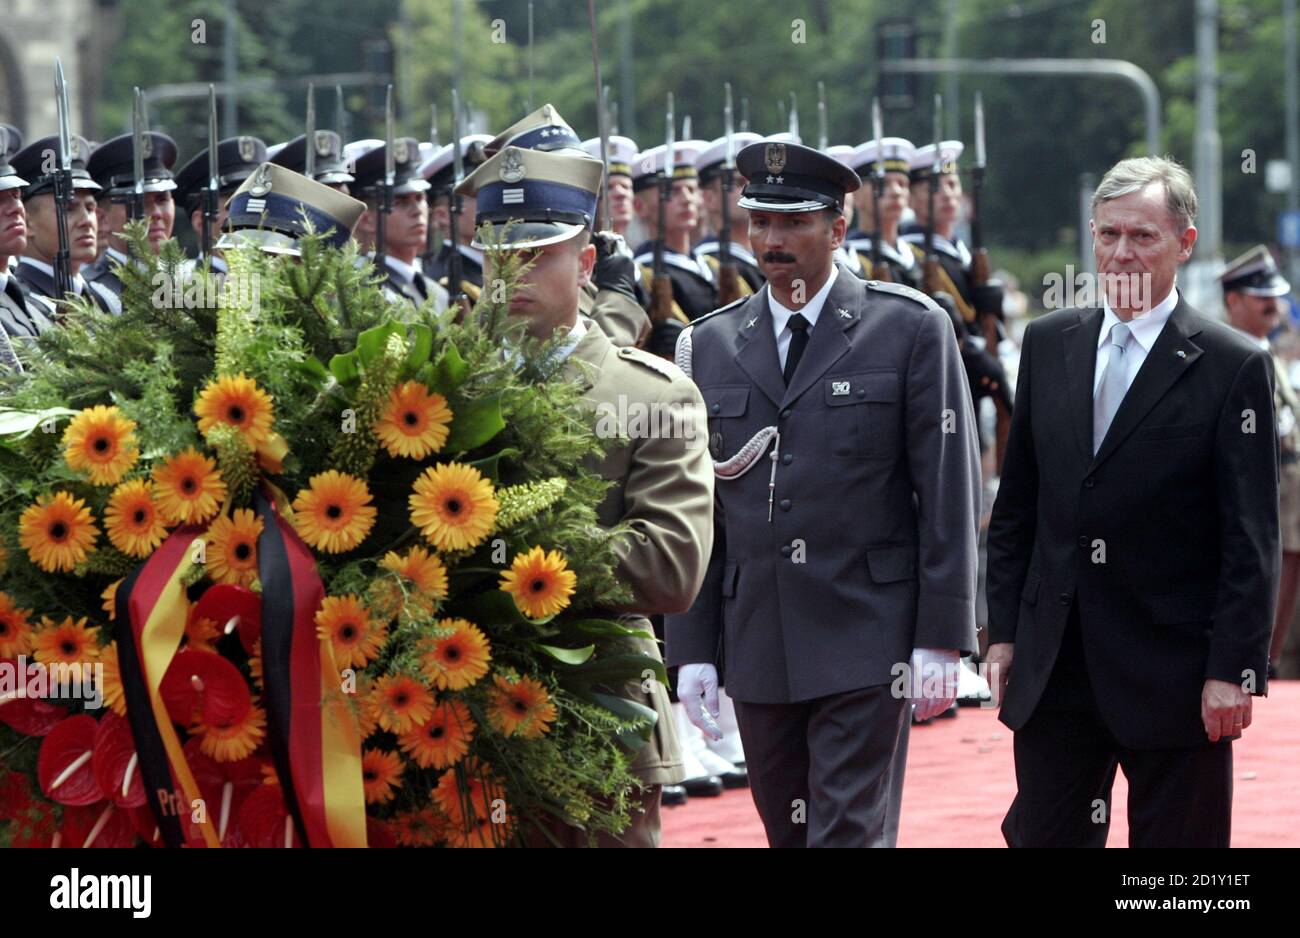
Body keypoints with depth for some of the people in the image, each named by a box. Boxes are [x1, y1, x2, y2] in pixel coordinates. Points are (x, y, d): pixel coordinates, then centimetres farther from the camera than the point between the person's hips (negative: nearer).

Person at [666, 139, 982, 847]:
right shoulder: (709, 346, 10)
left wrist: (941, 638, -7)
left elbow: (948, 491, -2)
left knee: (851, 832, -9)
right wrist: (693, 650, 5)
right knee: (789, 832, 10)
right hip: (757, 649, 4)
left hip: (867, 645, -4)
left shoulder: (910, 329, -1)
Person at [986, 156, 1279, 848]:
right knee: (1041, 839, 4)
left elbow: (1250, 539, -7)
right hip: (1055, 669, 4)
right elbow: (1016, 503, 14)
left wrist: (1231, 668, -12)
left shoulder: (1233, 368, -5)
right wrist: (1005, 628, 8)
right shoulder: (1049, 344, 10)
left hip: (1173, 676, -4)